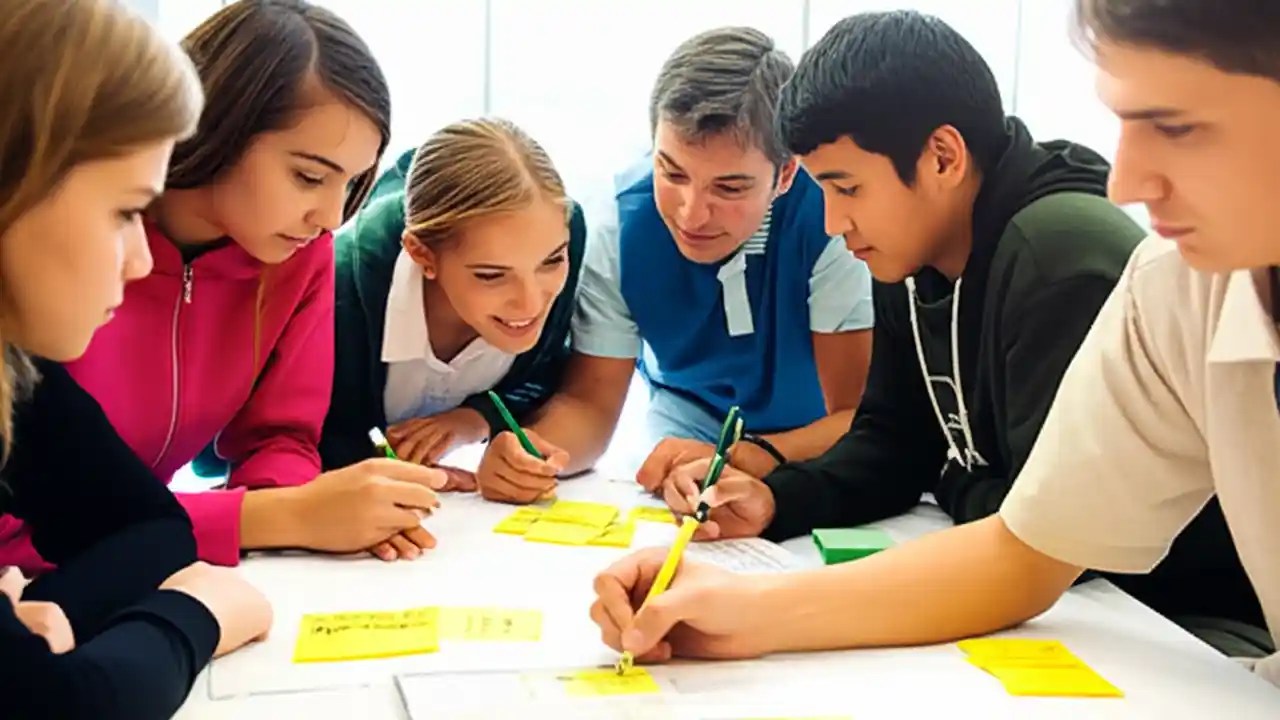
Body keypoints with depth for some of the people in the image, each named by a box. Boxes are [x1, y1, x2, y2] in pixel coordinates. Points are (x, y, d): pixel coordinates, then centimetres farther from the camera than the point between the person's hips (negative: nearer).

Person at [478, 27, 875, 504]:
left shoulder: (828, 215, -27)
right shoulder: (623, 222, -18)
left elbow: (863, 420, -24)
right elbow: (590, 401, -10)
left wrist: (743, 462, -41)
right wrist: (534, 451, -33)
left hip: (816, 459, -2)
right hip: (687, 441, 2)